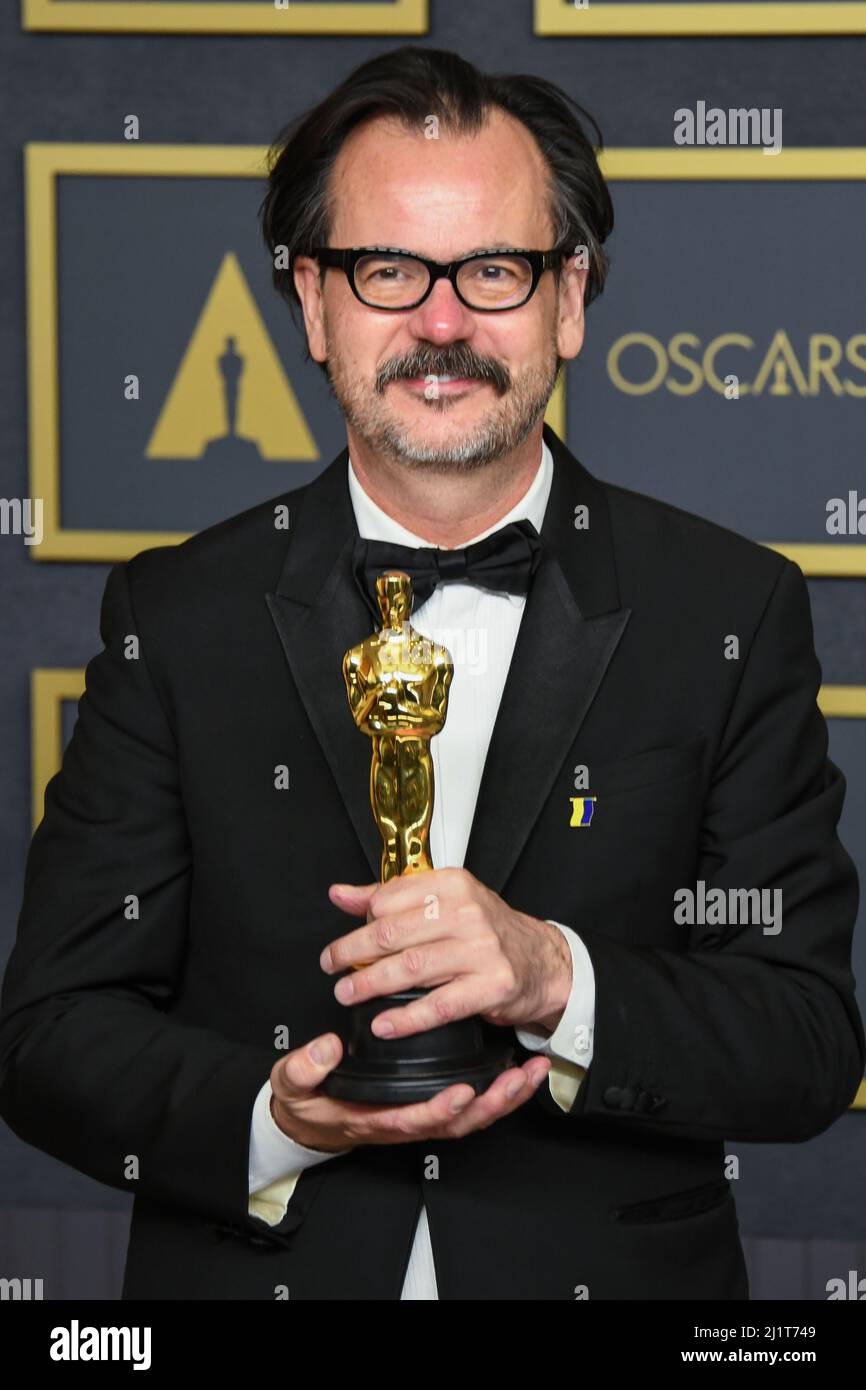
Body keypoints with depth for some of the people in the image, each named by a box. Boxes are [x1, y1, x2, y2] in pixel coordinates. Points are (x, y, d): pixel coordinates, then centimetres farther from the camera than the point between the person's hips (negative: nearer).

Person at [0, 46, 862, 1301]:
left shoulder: (734, 614, -3)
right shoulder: (177, 618, -2)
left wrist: (554, 980, -24)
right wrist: (273, 1122, -21)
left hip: (616, 1270, 0)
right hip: (255, 1270, 0)